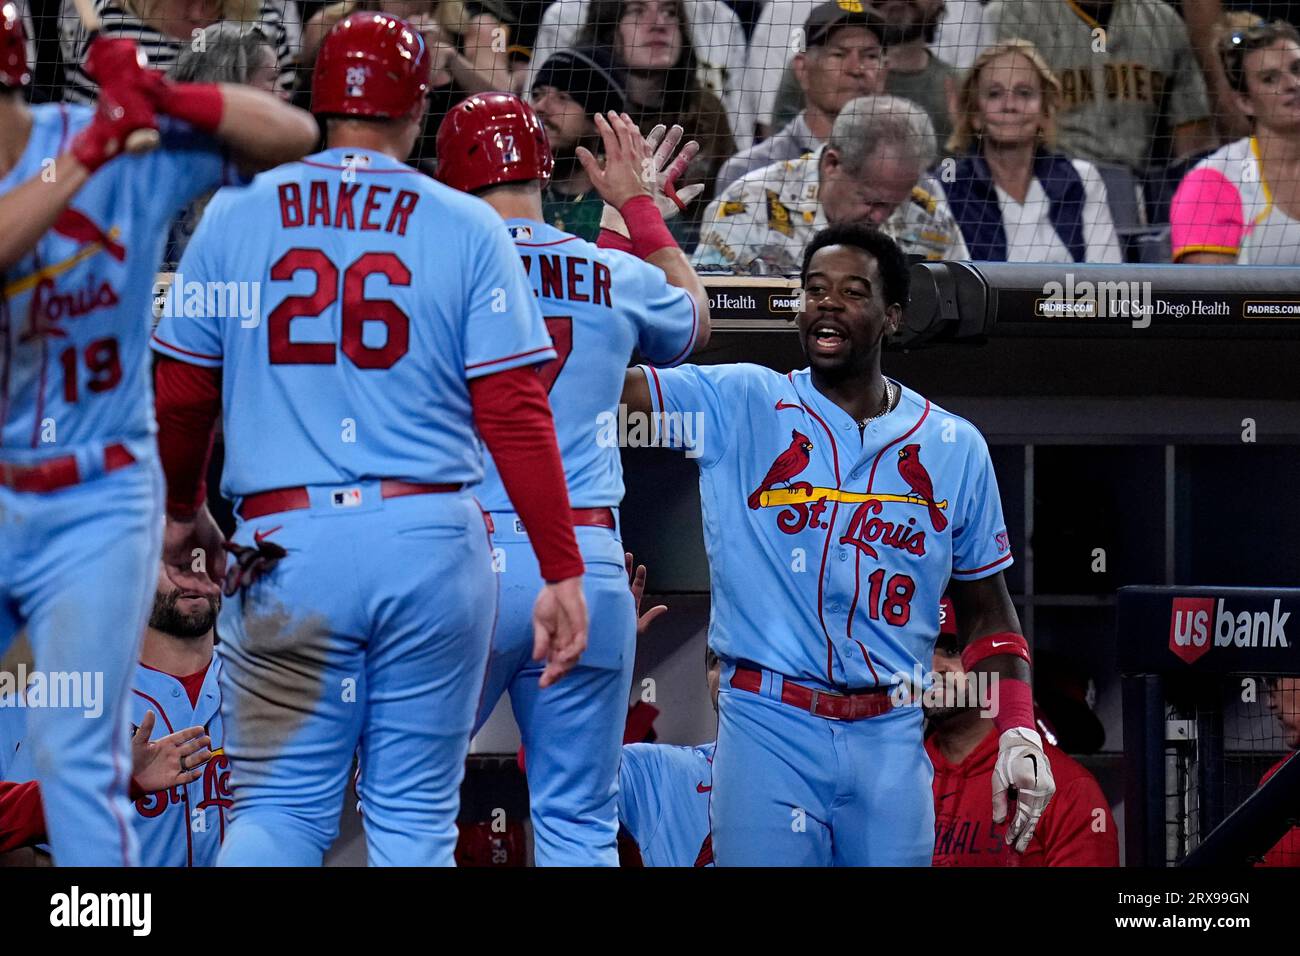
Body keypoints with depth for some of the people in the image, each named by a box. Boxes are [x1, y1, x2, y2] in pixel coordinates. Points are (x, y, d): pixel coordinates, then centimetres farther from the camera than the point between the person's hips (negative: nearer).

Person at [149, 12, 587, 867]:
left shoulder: (236, 214, 6)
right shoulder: (468, 228, 2)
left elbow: (181, 395, 11)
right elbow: (515, 414, -4)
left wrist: (183, 510, 29)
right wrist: (564, 572, -1)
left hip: (285, 540, 0)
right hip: (432, 539, 0)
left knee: (279, 810, 4)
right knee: (416, 818, 6)